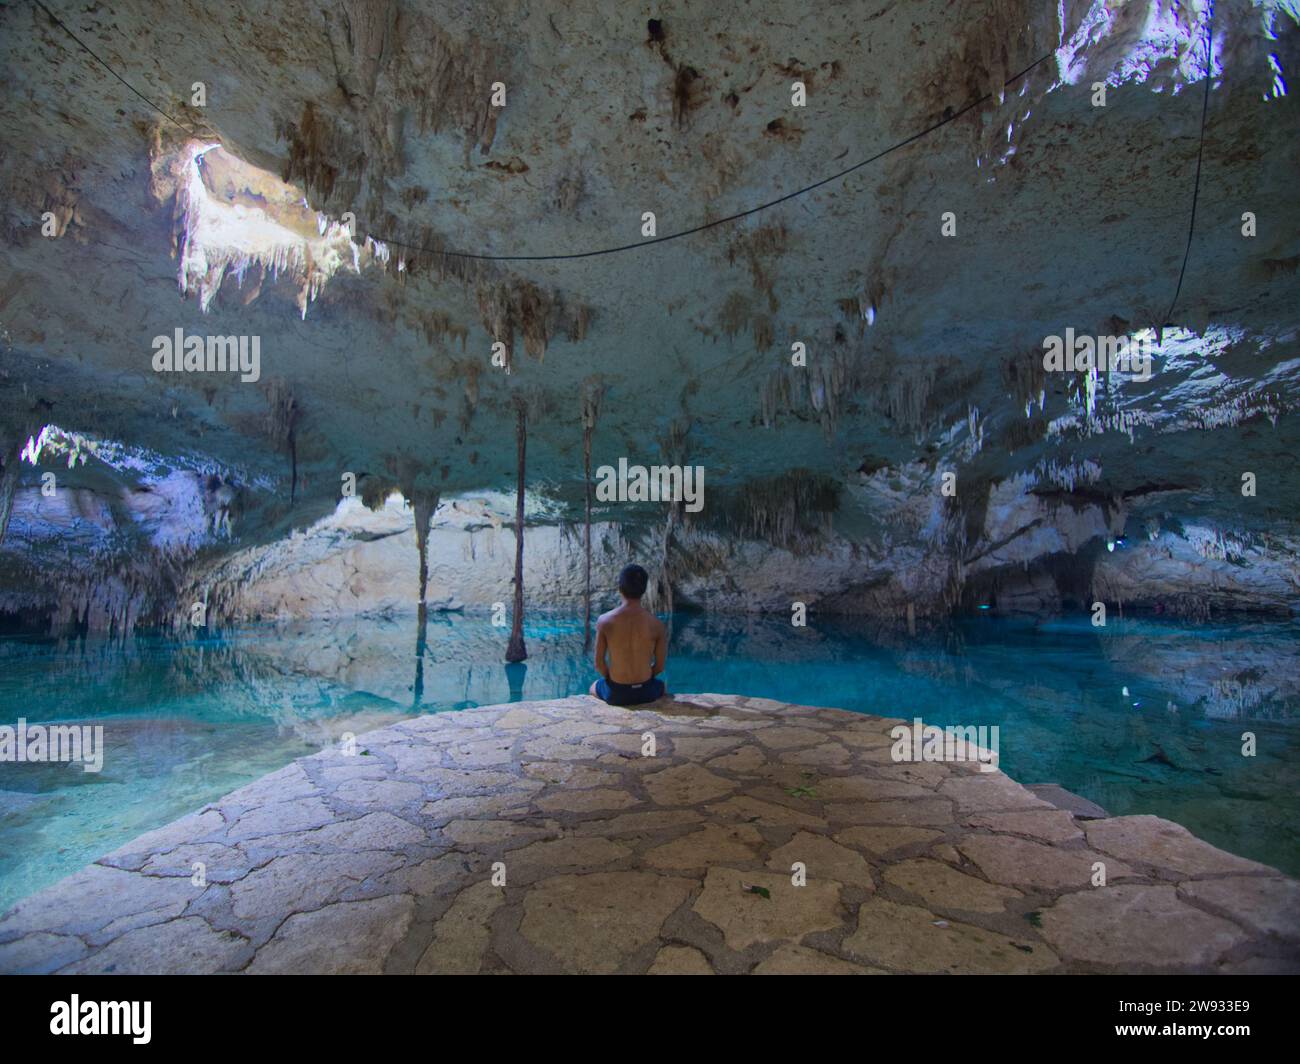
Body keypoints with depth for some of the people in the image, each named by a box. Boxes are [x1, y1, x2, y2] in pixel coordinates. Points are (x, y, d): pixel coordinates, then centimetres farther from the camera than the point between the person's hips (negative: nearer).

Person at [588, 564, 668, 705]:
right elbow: (660, 666, -4)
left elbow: (599, 664, -8)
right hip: (646, 692, 1)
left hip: (615, 694, -1)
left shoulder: (605, 621, -16)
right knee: (662, 686, 39)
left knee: (594, 687, 37)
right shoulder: (657, 624, -14)